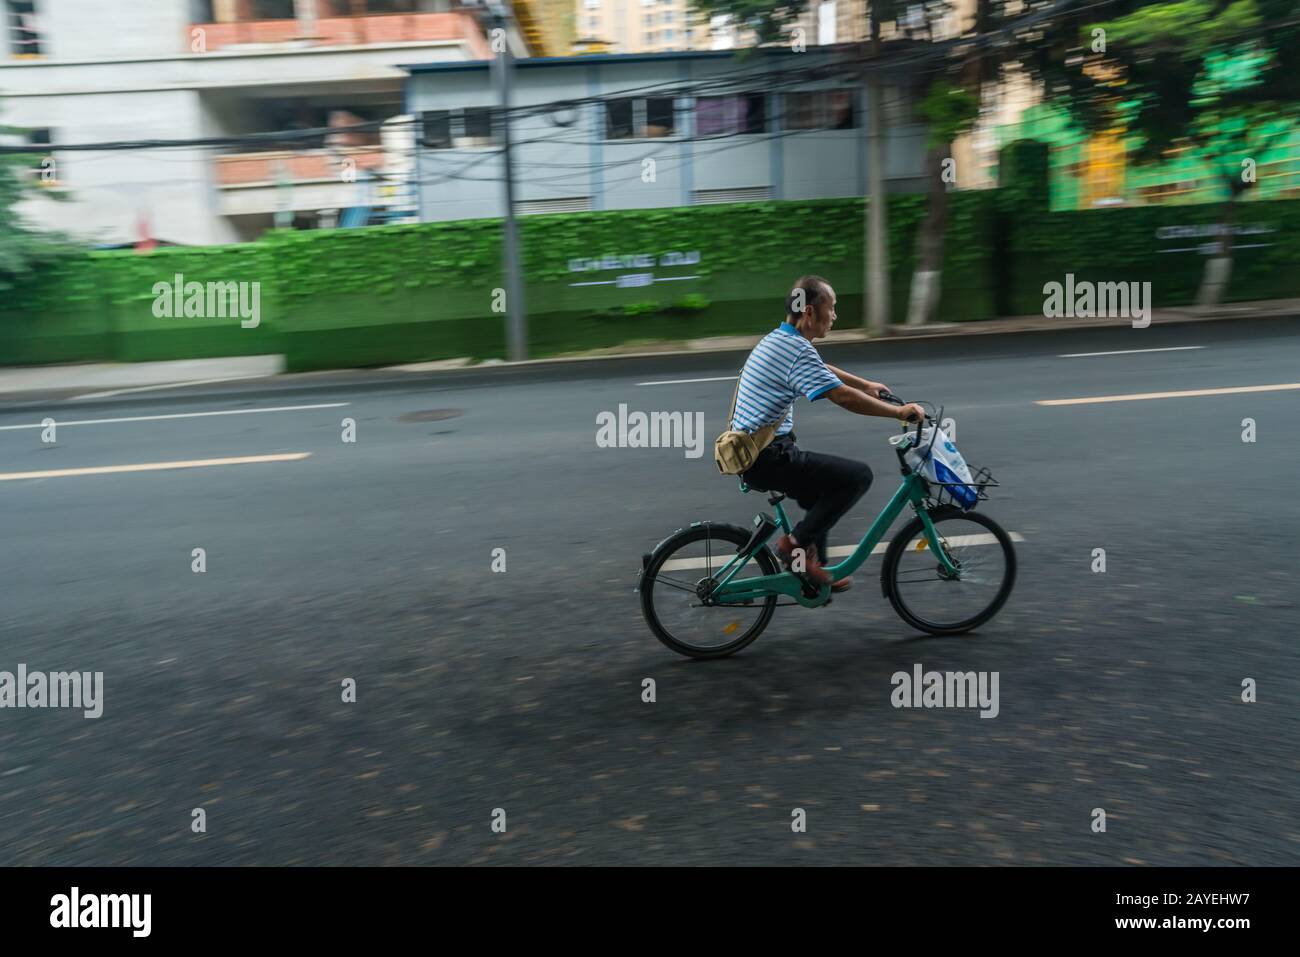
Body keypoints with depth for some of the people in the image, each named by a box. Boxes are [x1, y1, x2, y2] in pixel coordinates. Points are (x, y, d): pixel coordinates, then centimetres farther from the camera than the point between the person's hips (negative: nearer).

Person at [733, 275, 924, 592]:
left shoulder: (777, 339, 12)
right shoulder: (797, 350, -19)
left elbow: (822, 370, 29)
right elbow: (843, 396, -22)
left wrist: (867, 385, 37)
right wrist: (900, 412, -11)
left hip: (752, 452, 10)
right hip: (768, 459, -10)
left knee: (824, 487, 27)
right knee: (858, 475, -12)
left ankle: (813, 566, 32)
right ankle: (796, 543, -3)